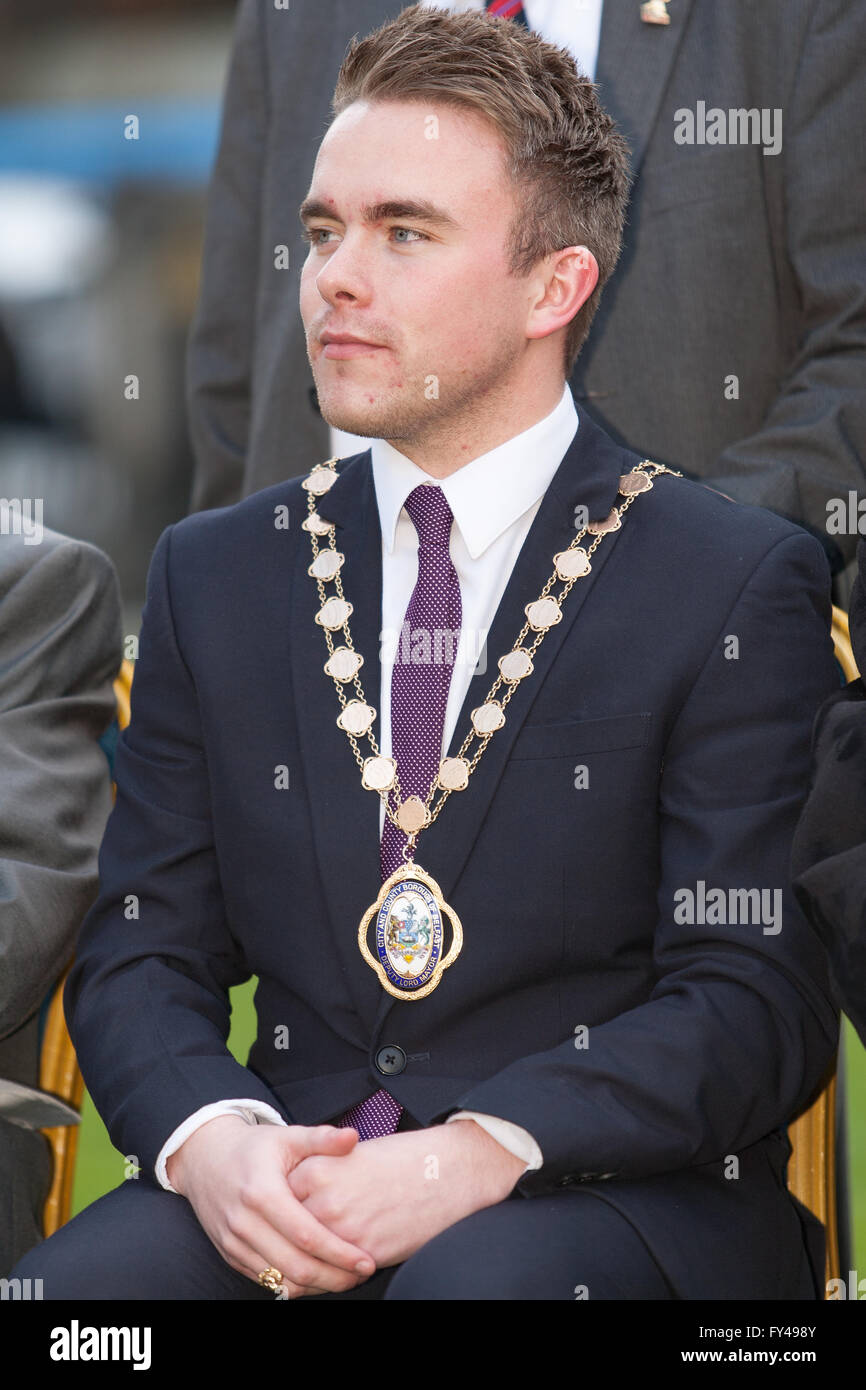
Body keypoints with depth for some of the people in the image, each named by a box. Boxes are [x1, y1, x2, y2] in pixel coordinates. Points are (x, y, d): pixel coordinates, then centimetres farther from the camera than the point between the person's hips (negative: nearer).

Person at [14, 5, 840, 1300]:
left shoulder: (738, 583, 1)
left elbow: (756, 1000, -6)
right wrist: (208, 1135, -11)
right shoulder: (216, 574, 15)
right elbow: (143, 955, 11)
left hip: (620, 1194, -3)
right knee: (68, 1286, -27)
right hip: (289, 1192, 3)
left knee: (479, 1284, -36)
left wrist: (483, 1151, -20)